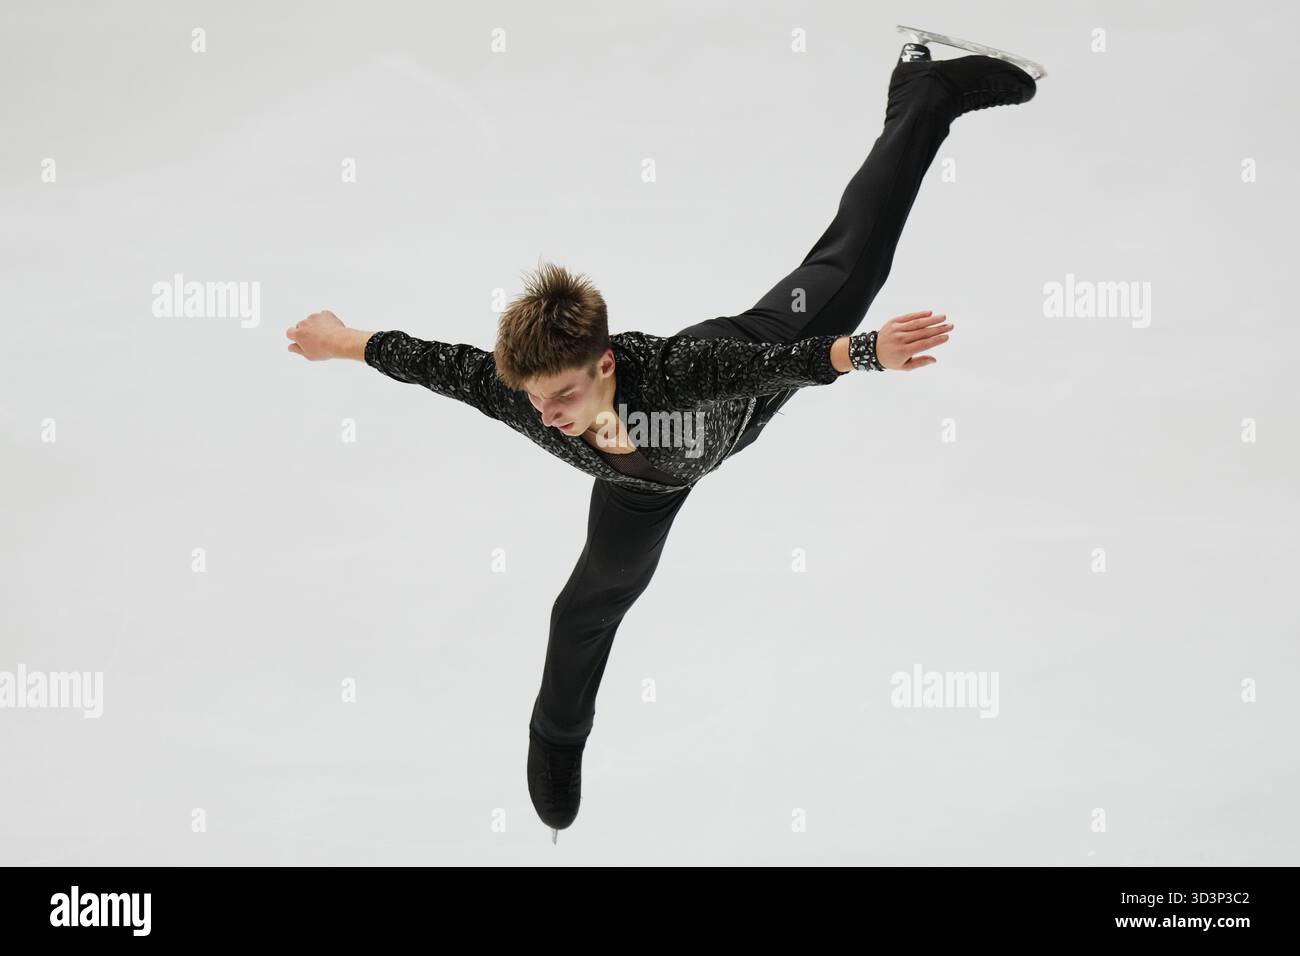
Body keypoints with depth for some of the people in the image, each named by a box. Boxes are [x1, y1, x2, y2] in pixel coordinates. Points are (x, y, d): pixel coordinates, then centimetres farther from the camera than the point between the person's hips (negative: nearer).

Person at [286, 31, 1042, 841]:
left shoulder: (666, 371, -52)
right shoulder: (514, 392, -41)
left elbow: (787, 360, -52)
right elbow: (429, 360, -23)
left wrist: (869, 352, -68)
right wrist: (345, 343, -7)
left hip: (745, 354, -2)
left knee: (850, 265, 16)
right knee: (593, 602, 14)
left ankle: (921, 91, 38)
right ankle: (558, 739, 46)